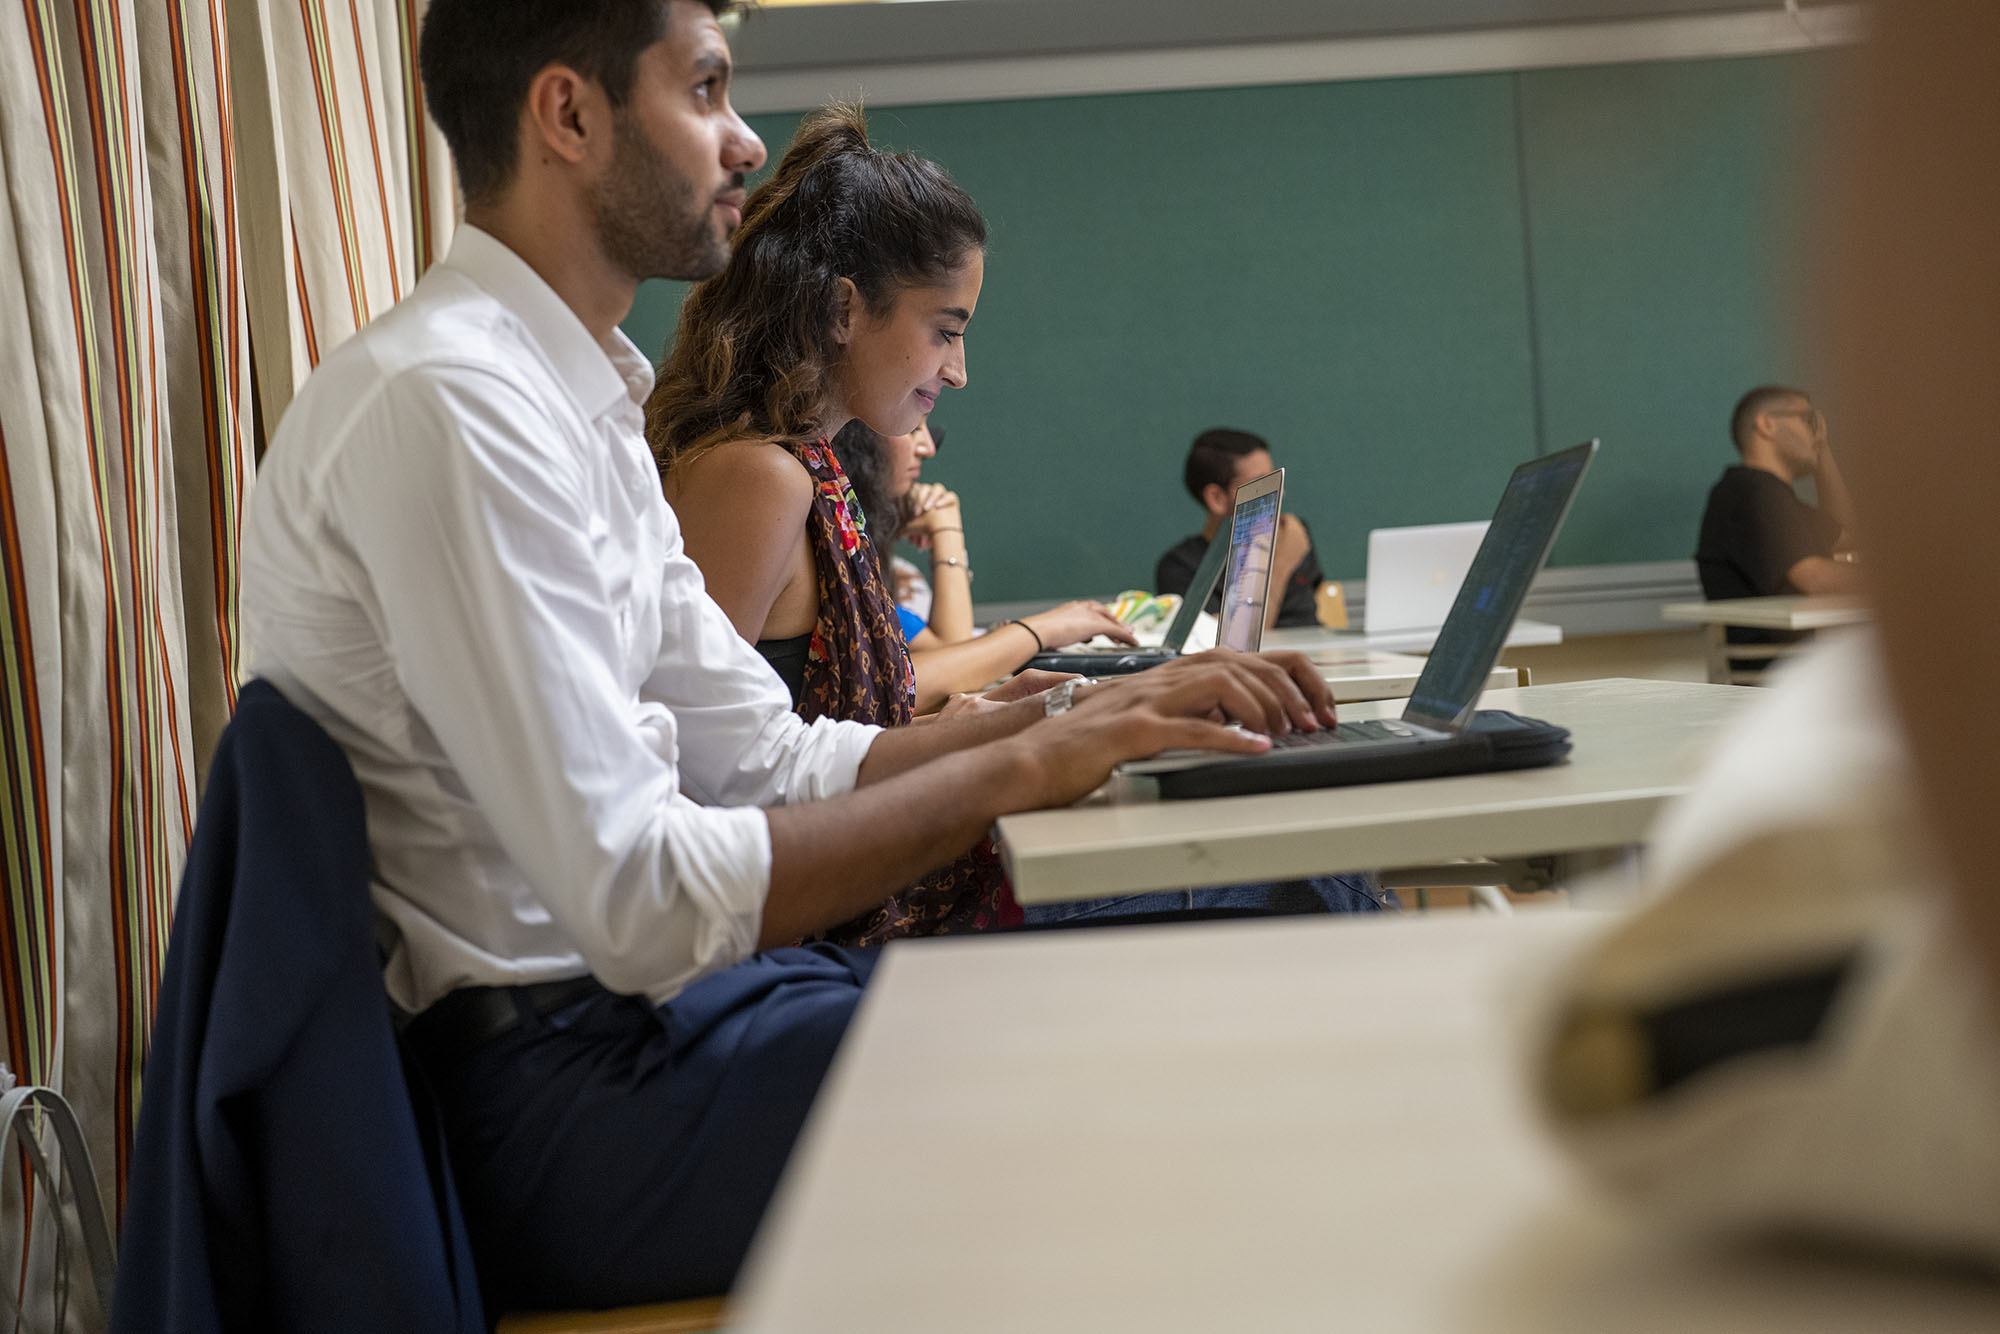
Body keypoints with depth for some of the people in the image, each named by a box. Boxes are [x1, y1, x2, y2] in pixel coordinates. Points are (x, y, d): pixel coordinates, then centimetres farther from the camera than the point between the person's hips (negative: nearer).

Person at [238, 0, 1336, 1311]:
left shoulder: (585, 402, 13)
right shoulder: (446, 401, -19)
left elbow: (775, 764, 12)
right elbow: (644, 905, -24)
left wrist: (1094, 710, 1)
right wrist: (1019, 767, -17)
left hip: (627, 997, 10)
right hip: (544, 1089, -9)